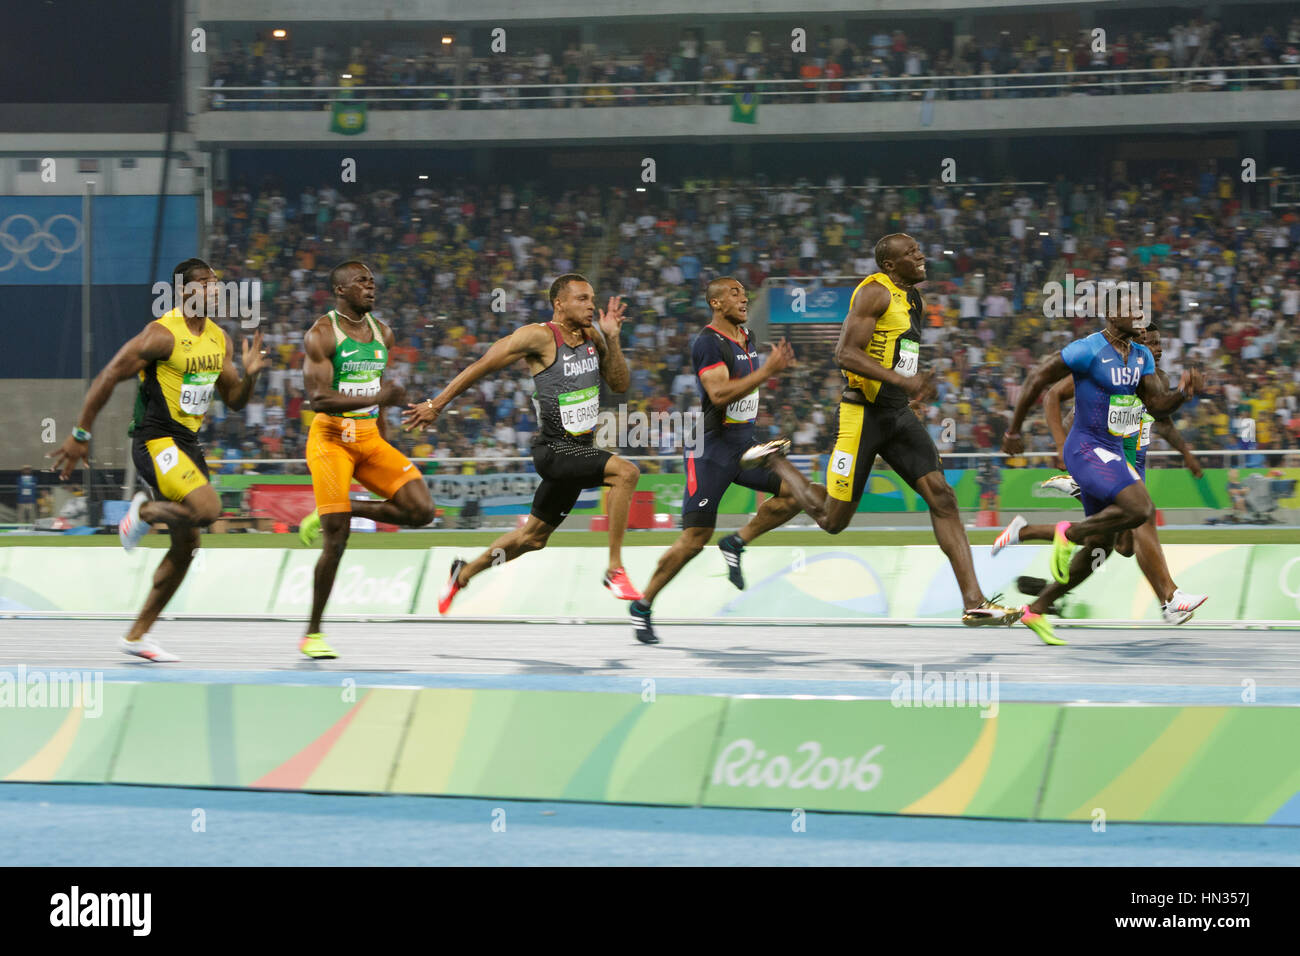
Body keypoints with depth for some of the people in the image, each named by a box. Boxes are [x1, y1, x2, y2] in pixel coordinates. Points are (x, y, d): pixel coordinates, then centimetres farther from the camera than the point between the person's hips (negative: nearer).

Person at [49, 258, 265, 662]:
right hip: (155, 441, -8)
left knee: (186, 547, 9)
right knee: (207, 507, -28)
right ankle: (144, 511, 2)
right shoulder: (162, 334, -13)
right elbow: (107, 379, -12)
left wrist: (250, 374, -5)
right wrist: (80, 435, -12)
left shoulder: (219, 338, 11)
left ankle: (137, 634, 17)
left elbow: (234, 401, 16)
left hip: (187, 444, 8)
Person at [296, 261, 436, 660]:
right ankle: (312, 634, 2)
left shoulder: (382, 334, 11)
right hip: (331, 438, -6)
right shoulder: (322, 334, -10)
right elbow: (319, 398, -20)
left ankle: (327, 515, 10)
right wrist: (377, 398, -30)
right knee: (337, 540, -12)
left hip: (369, 438, 6)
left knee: (421, 511, -9)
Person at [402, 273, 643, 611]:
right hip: (554, 449, -8)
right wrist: (437, 405, -8)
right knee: (625, 471, -29)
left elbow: (620, 384, 10)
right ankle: (615, 569, -23)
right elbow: (483, 365, -10)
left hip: (581, 449, 8)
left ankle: (464, 573, 37)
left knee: (533, 537, 17)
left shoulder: (593, 335, 6)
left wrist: (612, 338, -5)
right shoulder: (540, 336, -15)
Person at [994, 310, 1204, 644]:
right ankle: (1069, 533, -7)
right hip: (1087, 450, -9)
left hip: (1113, 454, 9)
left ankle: (1036, 610, 21)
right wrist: (1014, 431, -3)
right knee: (1139, 509, -28)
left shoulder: (1141, 356, 9)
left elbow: (1158, 404, 6)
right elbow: (1038, 379, -9)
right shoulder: (1089, 350, -15)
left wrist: (1182, 392, -16)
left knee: (1100, 548, 10)